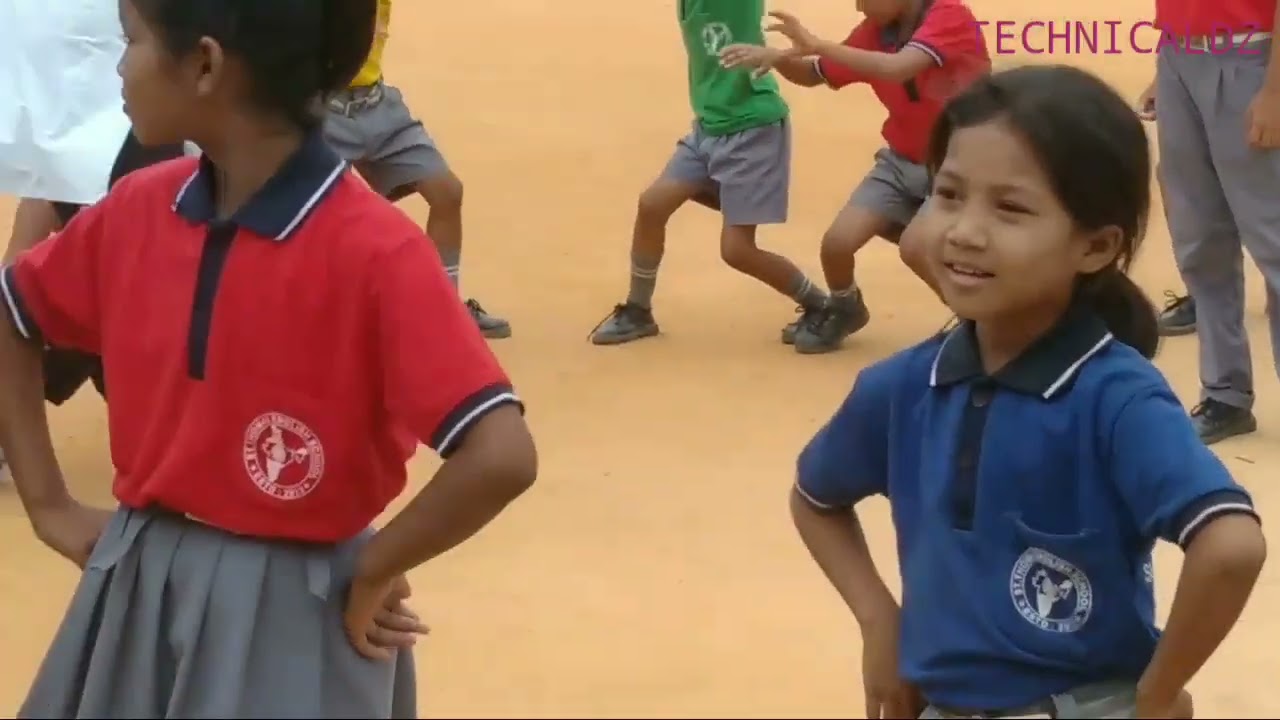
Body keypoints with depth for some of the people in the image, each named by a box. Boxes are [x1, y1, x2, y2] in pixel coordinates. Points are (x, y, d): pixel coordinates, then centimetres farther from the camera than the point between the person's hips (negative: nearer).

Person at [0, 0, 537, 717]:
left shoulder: (373, 251, -20)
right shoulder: (136, 211, -1)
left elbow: (502, 457, -25)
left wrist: (369, 576, -13)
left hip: (292, 618, -6)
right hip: (137, 599, 6)